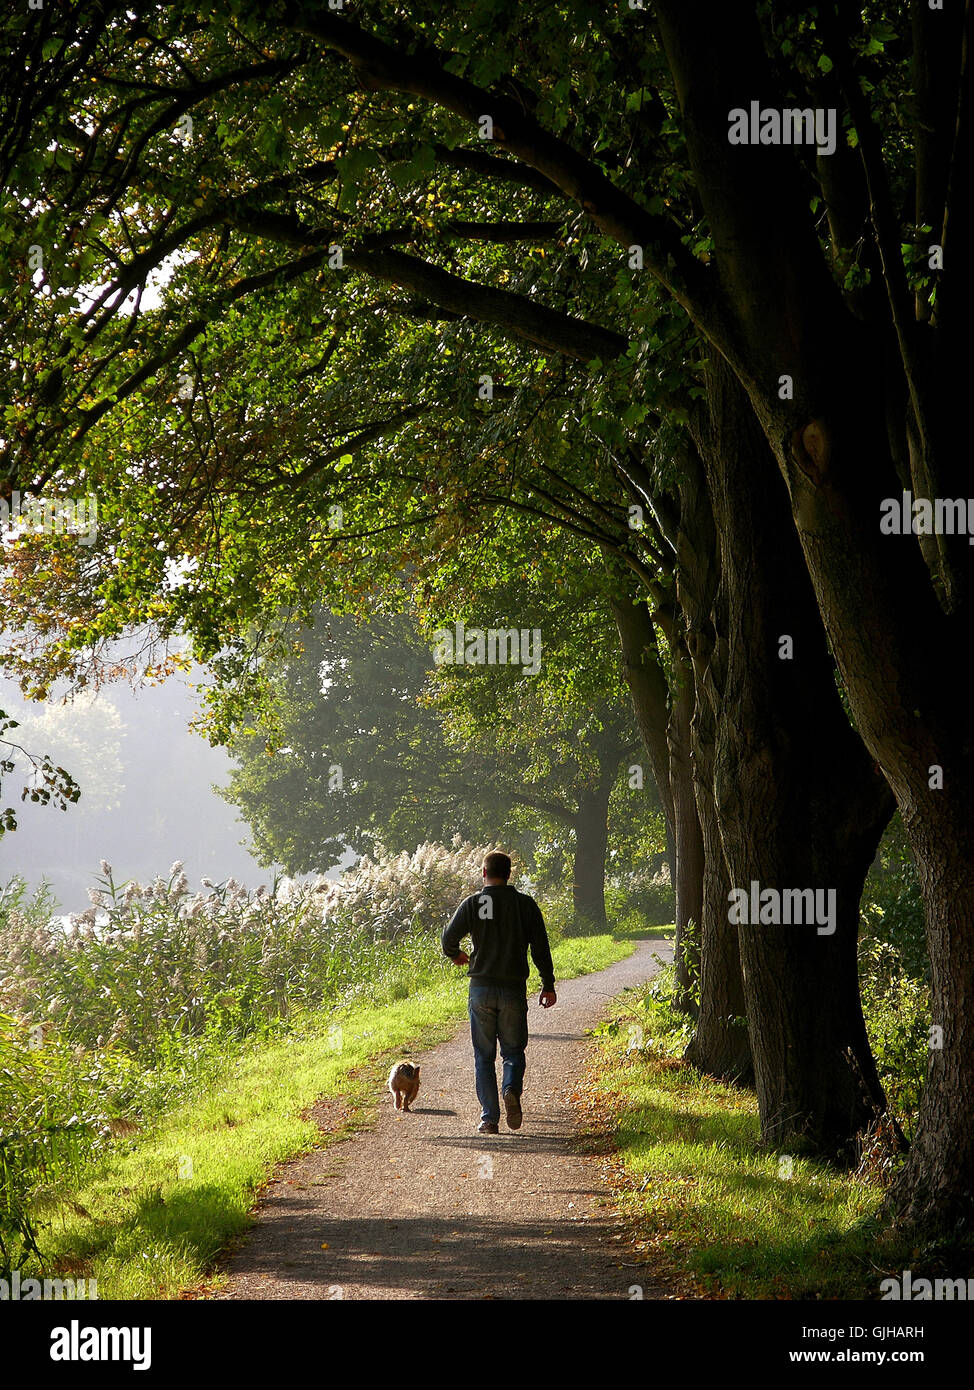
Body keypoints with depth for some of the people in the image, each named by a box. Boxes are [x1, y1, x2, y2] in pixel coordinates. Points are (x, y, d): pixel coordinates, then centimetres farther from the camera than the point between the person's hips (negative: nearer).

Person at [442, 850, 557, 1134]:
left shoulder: (472, 903, -1)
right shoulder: (525, 904, 1)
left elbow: (449, 938, -6)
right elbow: (540, 947, -1)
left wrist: (456, 956, 17)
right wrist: (548, 985, 5)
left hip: (481, 989, 0)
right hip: (514, 990, 0)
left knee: (484, 1056, 8)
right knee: (513, 1051, 12)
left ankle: (489, 1118, 2)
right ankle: (512, 1089, -18)